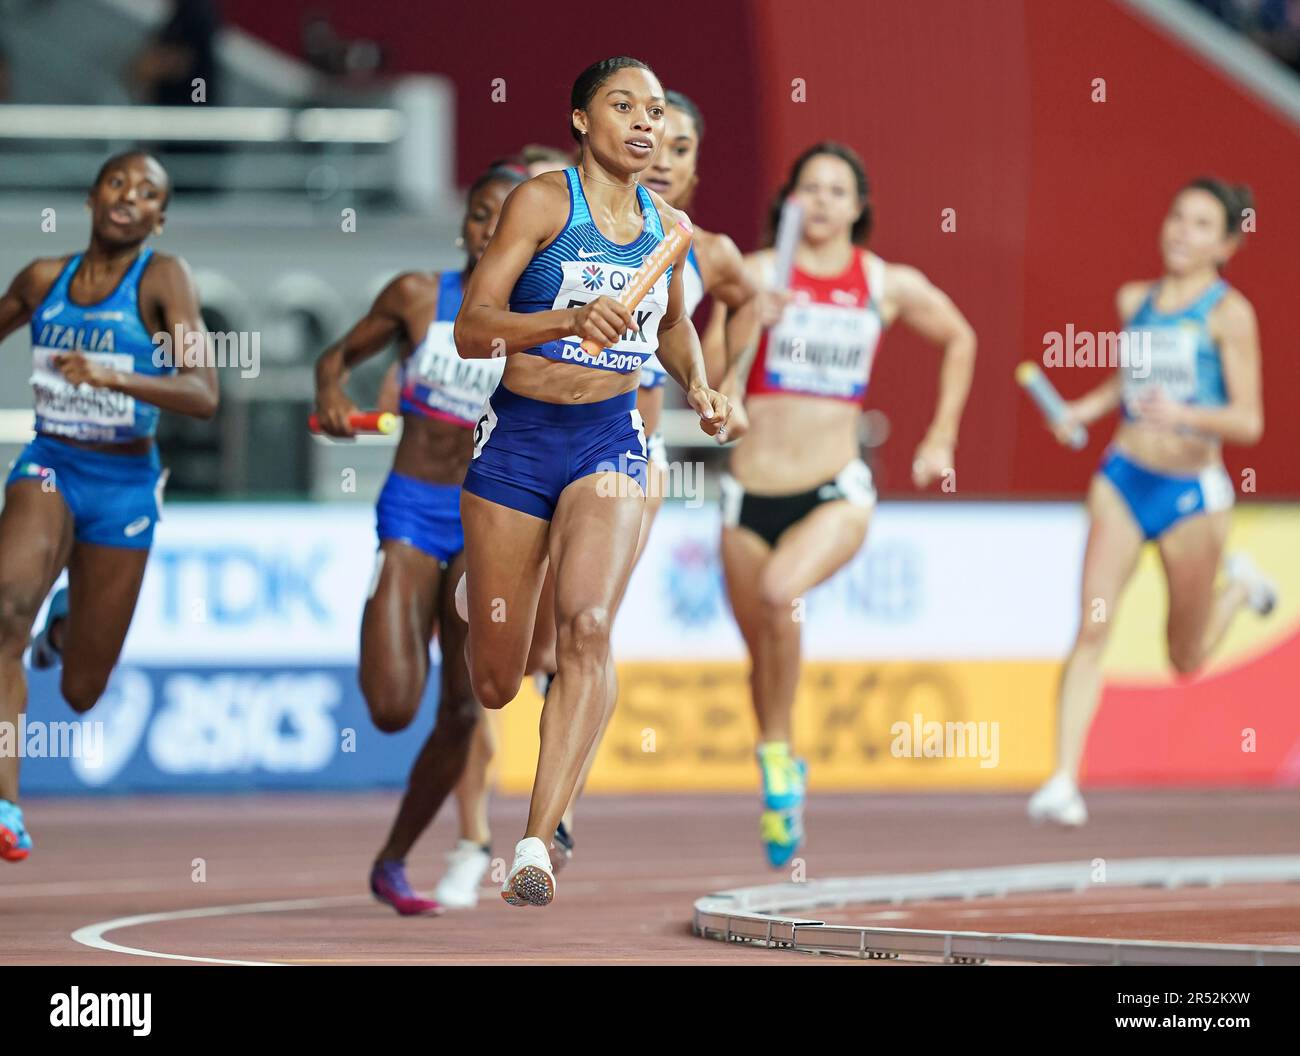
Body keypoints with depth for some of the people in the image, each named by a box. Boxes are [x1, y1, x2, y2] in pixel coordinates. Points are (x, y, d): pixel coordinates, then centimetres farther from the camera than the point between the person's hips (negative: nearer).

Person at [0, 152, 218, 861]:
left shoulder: (162, 279, -9)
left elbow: (202, 396, -20)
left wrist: (111, 376, -33)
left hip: (124, 484, -1)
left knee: (80, 693, 7)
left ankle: (67, 619, 46)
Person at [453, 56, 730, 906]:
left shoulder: (669, 225, 8)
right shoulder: (543, 201, -7)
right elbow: (471, 329, -14)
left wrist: (698, 388, 12)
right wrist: (570, 320, -28)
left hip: (611, 440, 2)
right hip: (519, 435, -2)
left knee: (588, 627, -24)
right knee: (496, 684, 4)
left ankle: (538, 843, -28)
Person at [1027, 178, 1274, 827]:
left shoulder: (1228, 312, -9)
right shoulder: (1135, 300, 7)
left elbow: (1249, 421, -13)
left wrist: (1184, 413, -28)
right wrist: (1088, 407, 9)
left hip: (1192, 491, -3)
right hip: (1122, 479, 3)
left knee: (1186, 658, 12)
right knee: (1092, 628, -13)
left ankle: (1240, 585, 44)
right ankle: (1064, 780, -14)